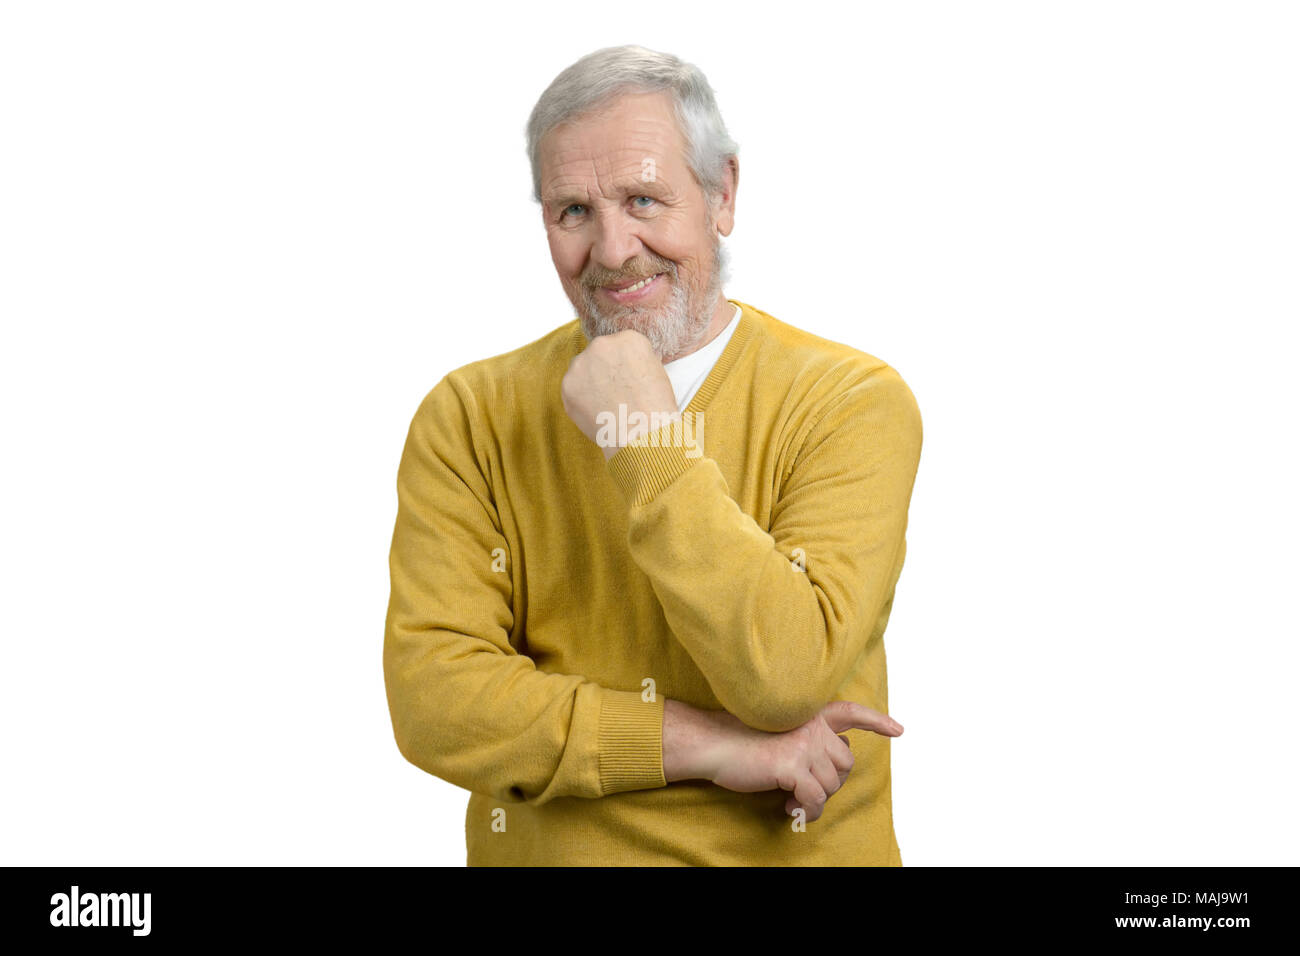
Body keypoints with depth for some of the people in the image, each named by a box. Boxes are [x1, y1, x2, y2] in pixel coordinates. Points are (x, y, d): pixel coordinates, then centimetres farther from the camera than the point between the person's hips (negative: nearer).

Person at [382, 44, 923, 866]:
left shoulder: (855, 401, -4)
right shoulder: (467, 418, 2)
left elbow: (784, 681, -13)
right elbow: (431, 696, -7)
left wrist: (650, 445, -14)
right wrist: (707, 744, -13)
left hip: (793, 853, 0)